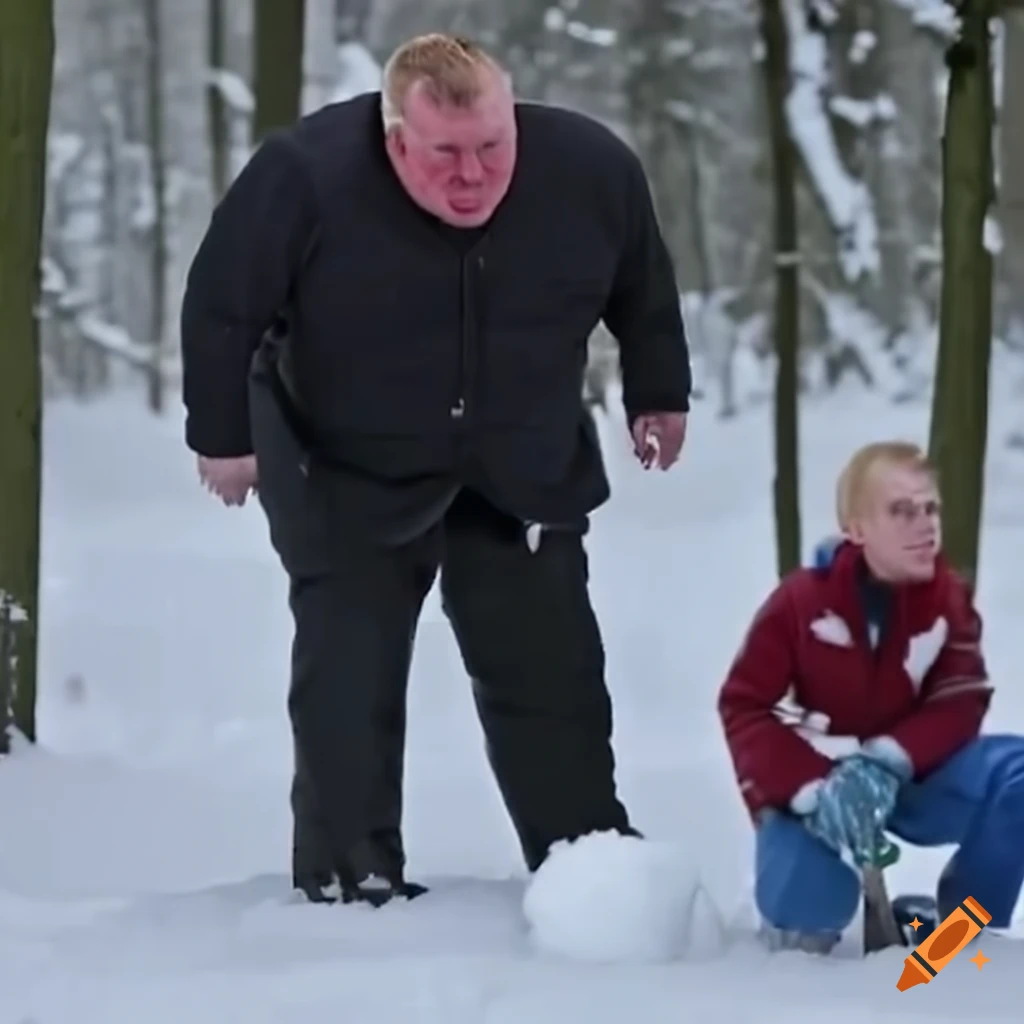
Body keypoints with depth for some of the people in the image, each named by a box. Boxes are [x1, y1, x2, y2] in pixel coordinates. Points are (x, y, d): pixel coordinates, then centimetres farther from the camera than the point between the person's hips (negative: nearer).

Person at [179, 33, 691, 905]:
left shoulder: (591, 169, -21)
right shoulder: (304, 177, -31)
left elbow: (644, 290, 1)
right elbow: (223, 306, -17)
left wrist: (659, 395, 10)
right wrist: (223, 435, -12)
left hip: (528, 471, 3)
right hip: (347, 474, -3)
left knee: (553, 674, 6)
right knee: (349, 675, -7)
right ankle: (349, 877, 2)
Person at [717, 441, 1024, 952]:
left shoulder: (949, 599, -8)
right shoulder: (802, 601, -16)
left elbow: (958, 705, -12)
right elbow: (743, 707, -17)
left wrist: (886, 764, -31)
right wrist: (812, 793, -31)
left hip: (907, 777, 3)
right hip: (808, 782, -3)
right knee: (805, 910, -33)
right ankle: (803, 919, 10)